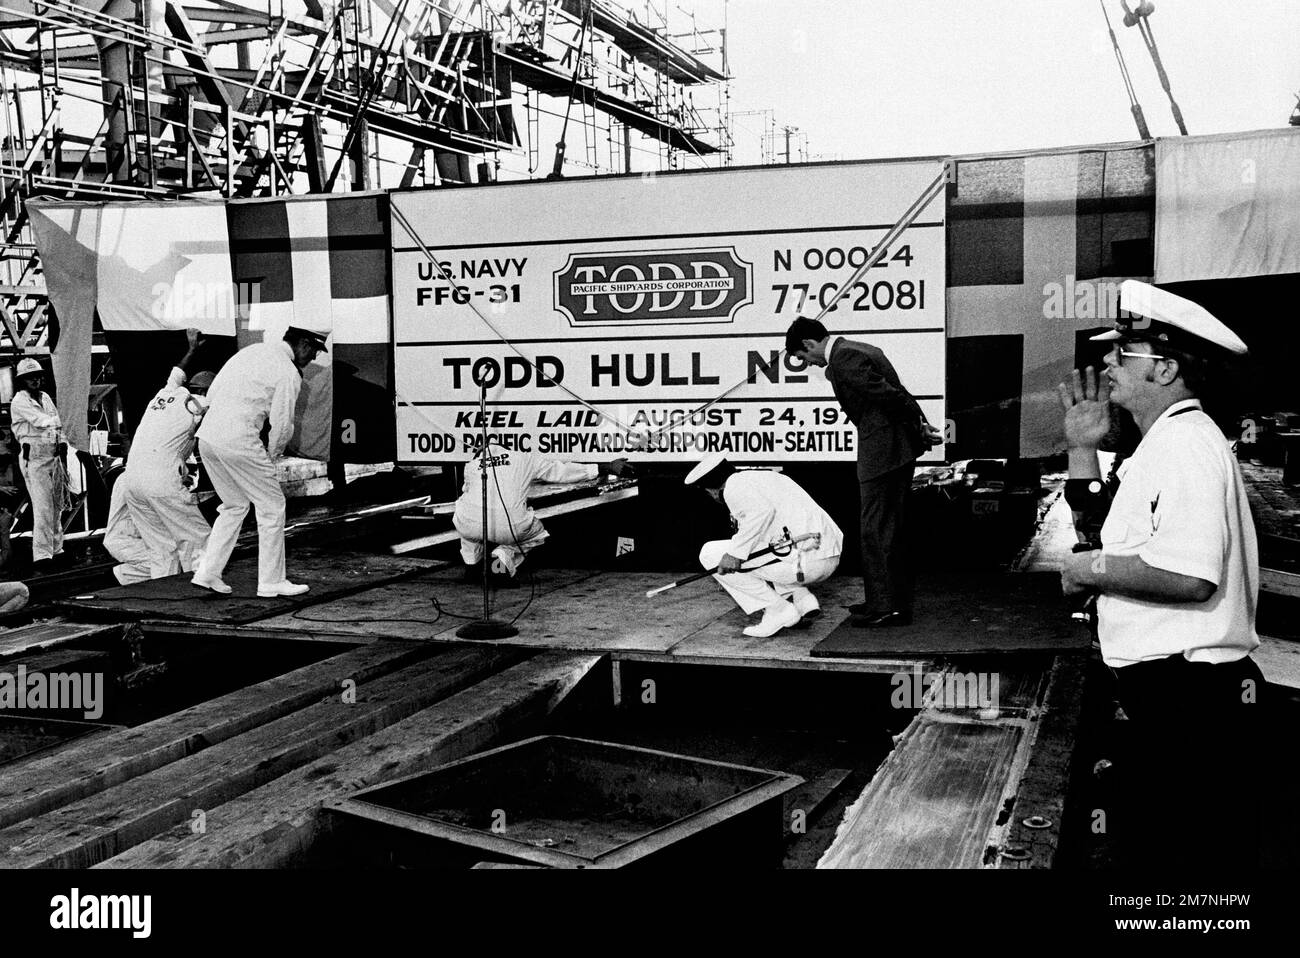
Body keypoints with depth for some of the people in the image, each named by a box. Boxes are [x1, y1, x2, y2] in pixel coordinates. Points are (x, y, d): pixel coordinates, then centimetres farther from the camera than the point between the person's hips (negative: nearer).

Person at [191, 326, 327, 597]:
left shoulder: (251, 350, 16)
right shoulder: (289, 374, -7)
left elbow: (211, 393, 18)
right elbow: (282, 425, -8)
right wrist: (271, 455, 12)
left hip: (207, 434, 8)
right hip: (238, 441, -8)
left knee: (235, 506, 22)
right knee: (272, 506, 5)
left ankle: (207, 572, 18)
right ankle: (271, 582, 10)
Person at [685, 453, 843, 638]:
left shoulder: (734, 485, -2)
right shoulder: (762, 477, 28)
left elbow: (762, 510, -23)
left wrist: (736, 552, -17)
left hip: (804, 560, -10)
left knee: (711, 554, 1)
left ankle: (778, 610, -1)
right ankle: (804, 600, 14)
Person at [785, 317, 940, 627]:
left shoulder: (844, 358, -16)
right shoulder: (860, 350, 17)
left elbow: (889, 395, -20)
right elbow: (897, 394, 16)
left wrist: (920, 427, -9)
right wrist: (922, 425, 10)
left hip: (882, 455, -11)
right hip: (897, 450, 11)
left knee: (876, 530, -5)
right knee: (888, 530, 17)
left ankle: (887, 606, -1)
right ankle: (893, 600, 26)